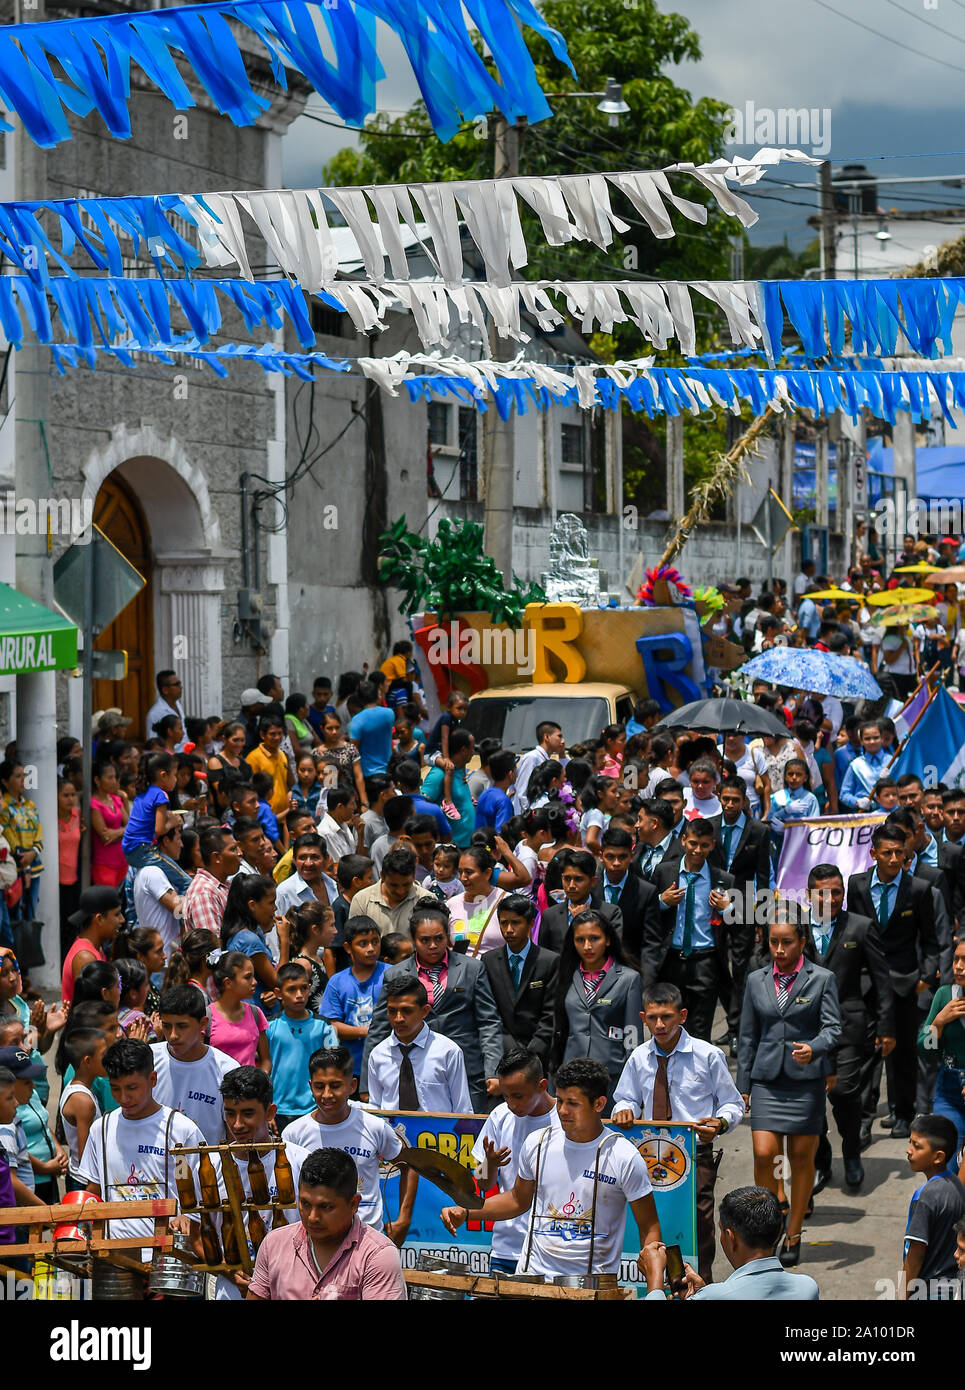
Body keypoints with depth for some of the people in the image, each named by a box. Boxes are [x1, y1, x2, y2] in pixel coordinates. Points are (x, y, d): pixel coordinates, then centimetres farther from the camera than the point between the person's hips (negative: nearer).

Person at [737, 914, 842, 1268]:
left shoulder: (822, 979, 0)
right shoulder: (756, 981, 9)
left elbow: (832, 1026, -7)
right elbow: (748, 1036, 12)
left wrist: (814, 1048, -29)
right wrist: (743, 1085, 9)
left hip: (806, 1079, -2)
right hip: (767, 1080, 2)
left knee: (801, 1159, 3)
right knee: (764, 1155, -10)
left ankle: (793, 1235, 15)